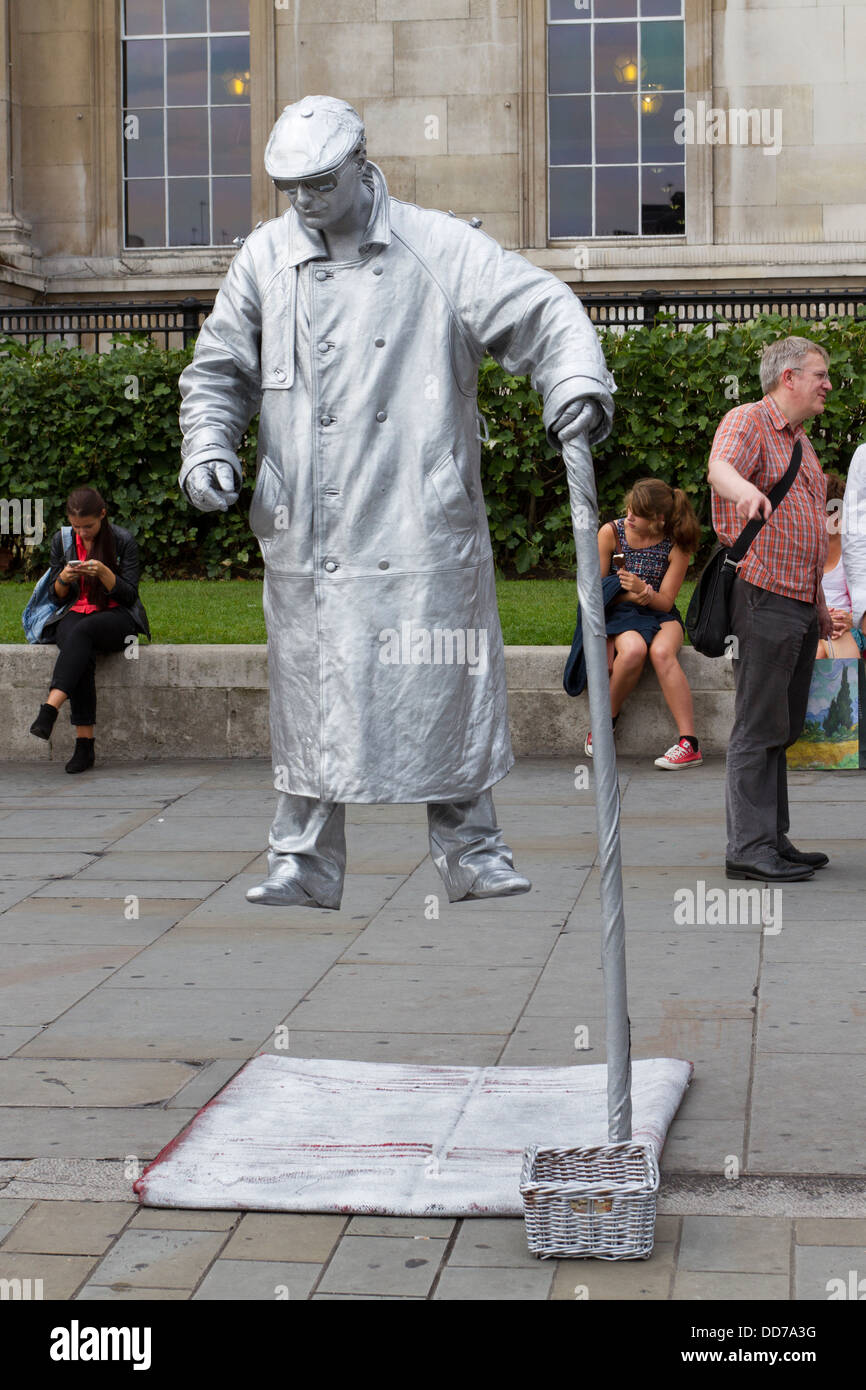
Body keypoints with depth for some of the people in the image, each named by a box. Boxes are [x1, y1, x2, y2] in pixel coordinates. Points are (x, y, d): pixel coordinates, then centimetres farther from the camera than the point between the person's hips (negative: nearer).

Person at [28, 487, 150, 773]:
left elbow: (129, 595, -3)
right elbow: (58, 596, 13)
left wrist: (104, 573, -21)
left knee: (81, 631, -39)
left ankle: (49, 709, -52)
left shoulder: (122, 541, -2)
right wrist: (63, 579, -11)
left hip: (115, 617, -2)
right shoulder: (61, 541, 8)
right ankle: (84, 744, -39)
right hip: (74, 615, 2)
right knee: (82, 657, -34)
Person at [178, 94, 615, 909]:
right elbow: (218, 370, 18)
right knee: (310, 691, 3)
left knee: (441, 686, 1)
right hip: (307, 530, 2)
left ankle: (471, 852, 14)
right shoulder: (263, 258, 10)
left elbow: (542, 310, 0)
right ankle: (303, 863, 13)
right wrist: (207, 446, 1)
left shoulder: (441, 249, 2)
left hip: (420, 527, -2)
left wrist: (577, 380, -18)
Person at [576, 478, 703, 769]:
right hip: (619, 613, 0)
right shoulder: (611, 532, -6)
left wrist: (644, 591, -26)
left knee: (661, 651, -35)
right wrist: (630, 595, -16)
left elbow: (665, 601, -5)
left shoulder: (676, 545, -7)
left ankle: (689, 743, -35)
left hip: (659, 614, 0)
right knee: (633, 650, -36)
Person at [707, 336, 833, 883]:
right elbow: (720, 467, -30)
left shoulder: (800, 440, 22)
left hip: (802, 601, 9)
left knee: (784, 729, 12)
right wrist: (746, 490, -53)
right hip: (766, 597, -9)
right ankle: (748, 847, -6)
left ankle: (774, 839, 18)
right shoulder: (747, 421, -7)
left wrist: (820, 605, 26)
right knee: (759, 729, -8)